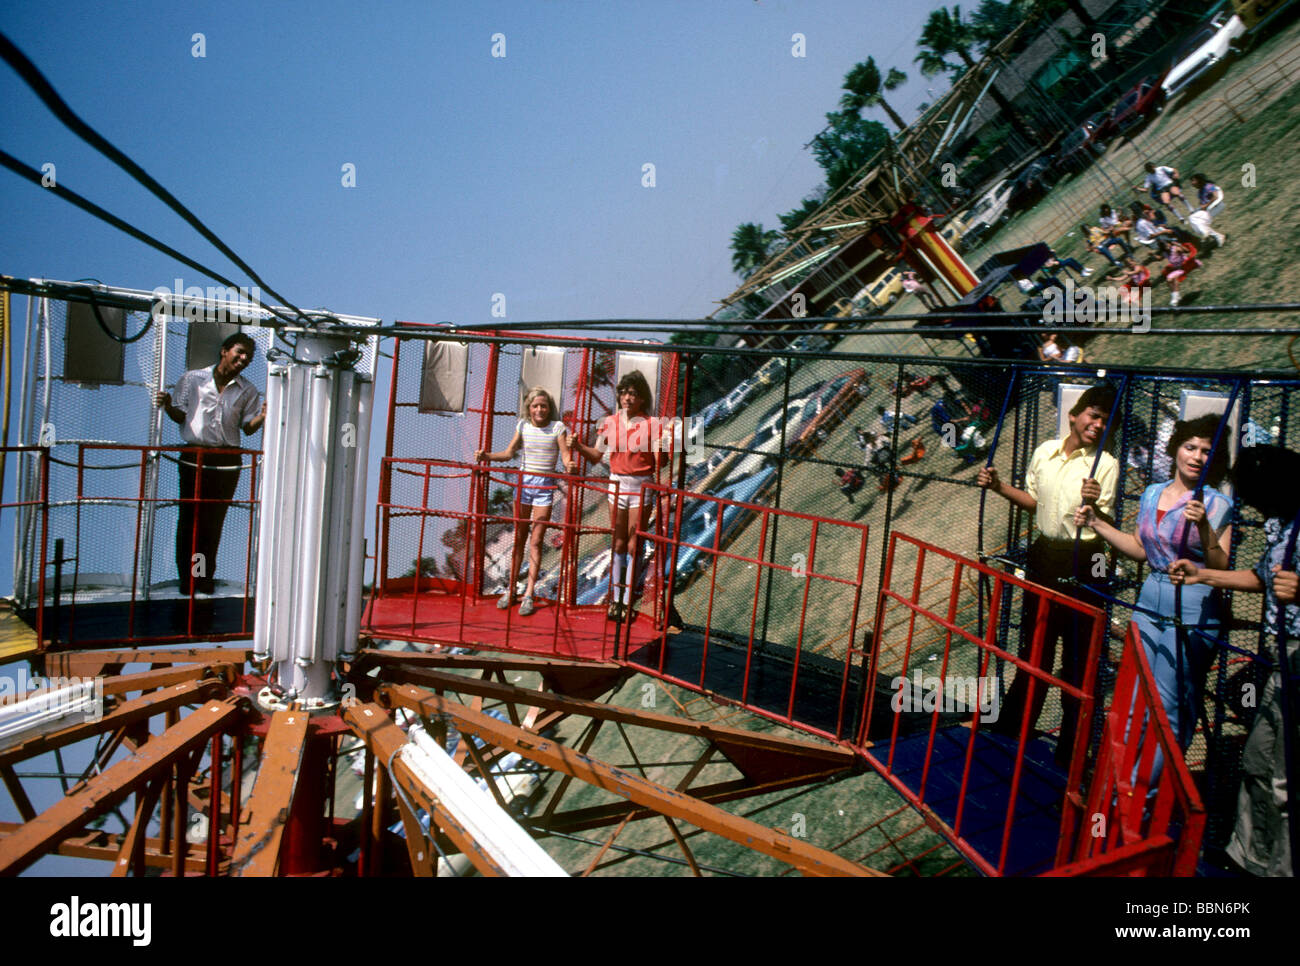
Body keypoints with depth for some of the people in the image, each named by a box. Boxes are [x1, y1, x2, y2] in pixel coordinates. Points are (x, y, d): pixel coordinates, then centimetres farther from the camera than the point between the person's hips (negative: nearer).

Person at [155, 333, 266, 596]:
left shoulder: (247, 390, 9)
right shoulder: (193, 379, 5)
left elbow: (248, 427, 7)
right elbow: (181, 416, 7)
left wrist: (262, 417, -13)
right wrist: (167, 406, -14)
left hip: (226, 462, 1)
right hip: (194, 458, -1)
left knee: (213, 524, 3)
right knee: (189, 520, 0)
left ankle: (205, 583, 11)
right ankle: (187, 582, 8)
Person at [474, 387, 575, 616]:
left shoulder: (557, 427, -3)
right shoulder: (523, 426, 5)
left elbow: (565, 454, -10)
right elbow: (509, 453, 9)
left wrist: (569, 465, -32)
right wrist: (487, 456, -6)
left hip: (545, 485, -3)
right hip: (524, 482, 3)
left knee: (536, 541, -2)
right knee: (519, 538, 8)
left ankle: (528, 595, 2)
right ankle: (511, 590, 16)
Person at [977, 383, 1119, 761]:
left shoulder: (1106, 465, -10)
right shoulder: (1045, 452, 6)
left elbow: (1108, 525, -16)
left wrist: (1094, 505, -36)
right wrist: (999, 487, 10)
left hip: (1081, 563, -5)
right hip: (1043, 555, 5)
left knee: (1078, 656, 0)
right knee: (1034, 646, 18)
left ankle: (1070, 748, 12)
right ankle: (1011, 728, 32)